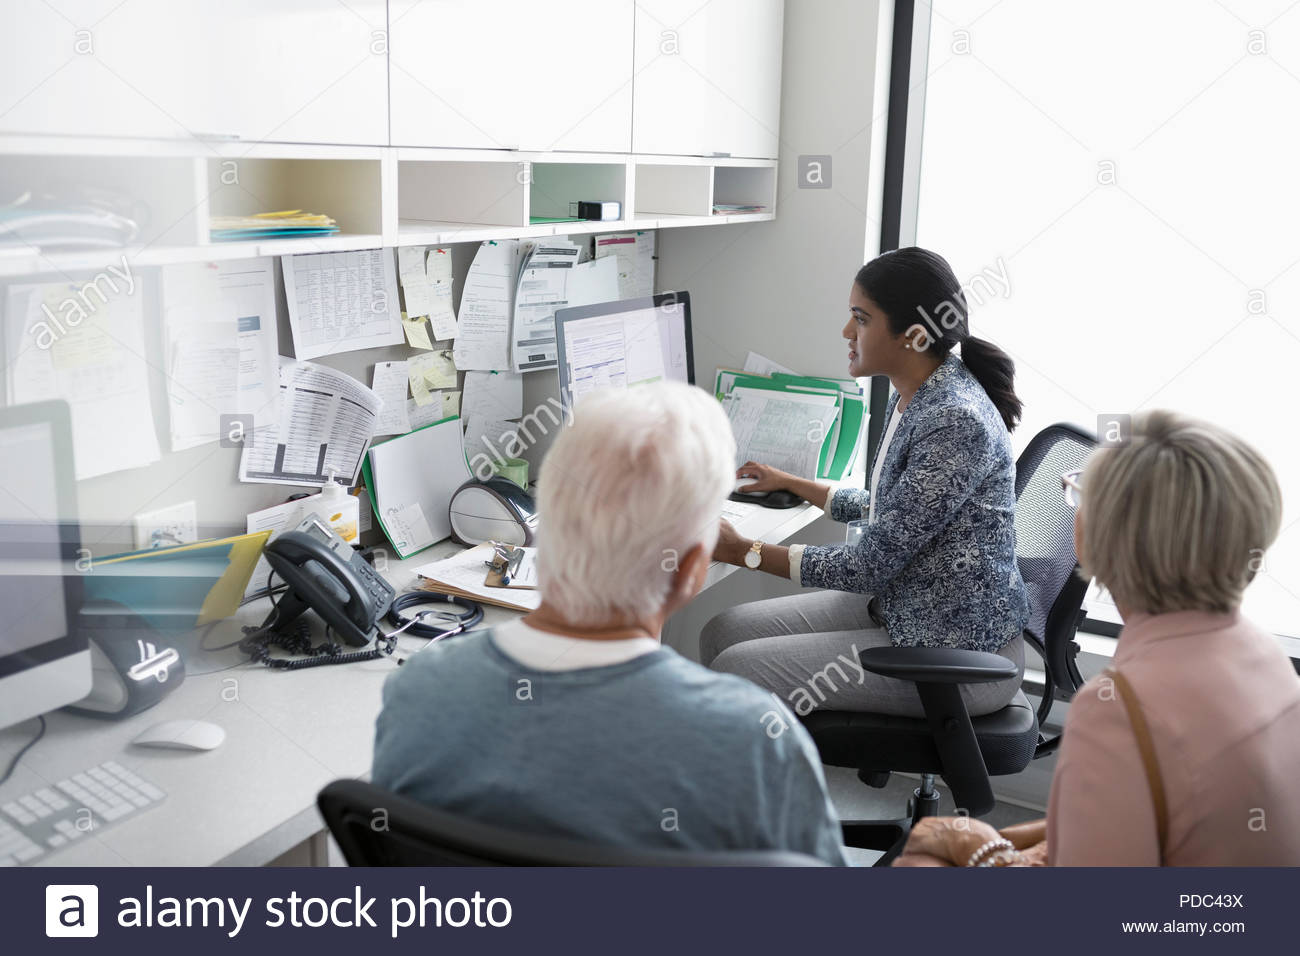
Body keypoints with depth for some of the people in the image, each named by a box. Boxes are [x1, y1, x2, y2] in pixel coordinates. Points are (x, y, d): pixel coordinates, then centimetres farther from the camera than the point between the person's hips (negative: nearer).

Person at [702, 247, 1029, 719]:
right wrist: (789, 483, 28)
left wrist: (743, 551, -14)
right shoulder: (912, 397, 5)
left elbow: (873, 565, -23)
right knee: (724, 632, 5)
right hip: (900, 607, 10)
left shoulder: (956, 422, -26)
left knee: (736, 671, -13)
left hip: (957, 653, -10)